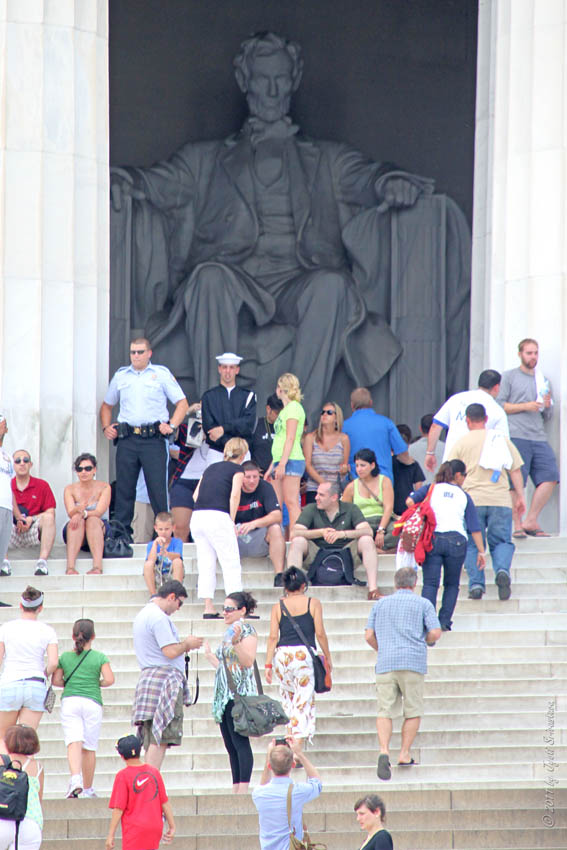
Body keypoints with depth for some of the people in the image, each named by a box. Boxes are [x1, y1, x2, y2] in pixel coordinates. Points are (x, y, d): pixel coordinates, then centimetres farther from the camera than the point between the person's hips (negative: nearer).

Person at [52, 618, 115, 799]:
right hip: (92, 702, 0)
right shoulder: (99, 657, 3)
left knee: (74, 742, -12)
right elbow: (109, 679, -6)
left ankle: (75, 778, -36)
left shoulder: (65, 657, 8)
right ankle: (87, 788, 15)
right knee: (89, 747, 7)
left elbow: (56, 681, 8)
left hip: (69, 701, 0)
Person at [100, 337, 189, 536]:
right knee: (123, 488, 2)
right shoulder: (121, 376, 15)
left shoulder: (161, 374, 7)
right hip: (127, 439, 3)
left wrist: (172, 425, -6)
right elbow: (107, 405, 26)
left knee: (157, 488, -6)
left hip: (153, 439, -3)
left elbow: (182, 403, 7)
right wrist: (106, 427, 10)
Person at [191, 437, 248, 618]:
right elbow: (234, 495, -6)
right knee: (231, 564, -1)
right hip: (218, 516, -6)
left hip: (197, 516, 6)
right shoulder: (237, 469, 7)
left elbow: (196, 494, 16)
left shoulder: (211, 468, 23)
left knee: (205, 564, 9)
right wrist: (232, 521, 0)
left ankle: (208, 608, 6)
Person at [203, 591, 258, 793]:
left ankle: (243, 788, -16)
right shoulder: (228, 633, 20)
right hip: (224, 696, 9)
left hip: (239, 693, -9)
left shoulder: (247, 631, -6)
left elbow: (247, 661, -19)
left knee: (239, 742, -13)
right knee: (231, 745, 7)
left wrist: (236, 643, -30)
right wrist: (209, 654, 30)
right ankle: (236, 788, 8)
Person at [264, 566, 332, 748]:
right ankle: (297, 750, -9)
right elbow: (320, 633, 1)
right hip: (304, 653, -2)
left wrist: (268, 664, 2)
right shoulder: (313, 603, 2)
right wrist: (328, 657, 12)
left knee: (288, 700, 20)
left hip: (282, 654, 2)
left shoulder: (278, 607, 6)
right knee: (304, 701, -2)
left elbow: (273, 637, 1)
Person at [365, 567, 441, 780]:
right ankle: (404, 753, 5)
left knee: (385, 710, -2)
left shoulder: (380, 604, 15)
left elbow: (369, 636, 11)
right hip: (413, 662, -2)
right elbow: (435, 633, -2)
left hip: (386, 662, 2)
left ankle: (384, 750, -22)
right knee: (413, 711, 9)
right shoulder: (423, 604, 7)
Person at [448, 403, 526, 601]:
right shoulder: (502, 439, 13)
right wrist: (520, 496, 15)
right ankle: (502, 570, -22)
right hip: (500, 500, 1)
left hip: (472, 500, -1)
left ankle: (476, 584, -9)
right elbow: (516, 470, 11)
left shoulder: (461, 443, 8)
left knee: (473, 545, 7)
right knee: (501, 541, 8)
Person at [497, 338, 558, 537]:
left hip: (539, 438, 5)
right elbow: (499, 405, -1)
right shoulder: (510, 377, 9)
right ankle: (517, 525, -3)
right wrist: (525, 406, -9)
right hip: (516, 436, -5)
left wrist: (547, 406, 3)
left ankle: (531, 521, -2)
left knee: (550, 477, -8)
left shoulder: (543, 380, 24)